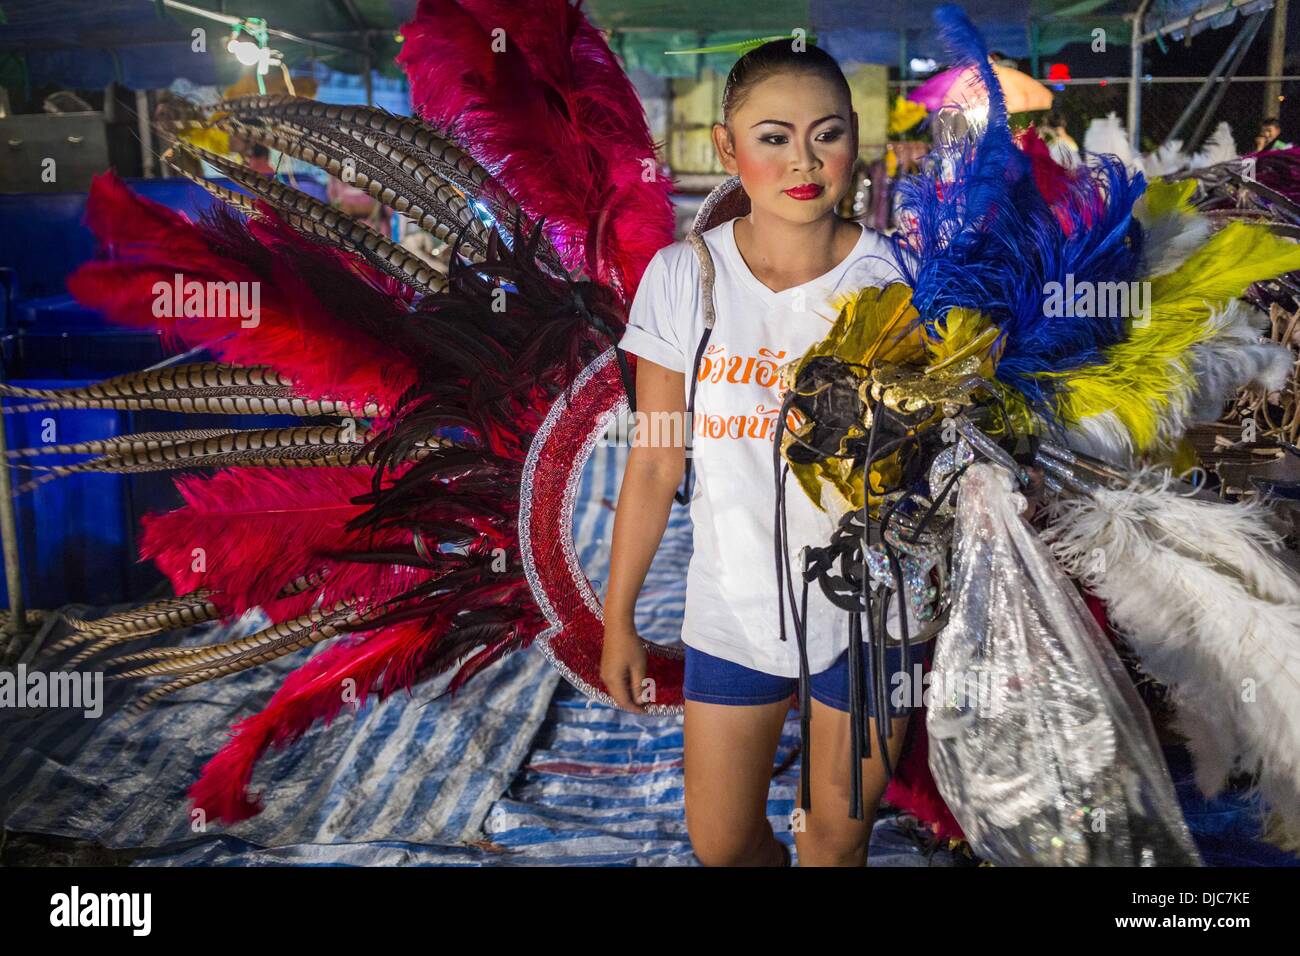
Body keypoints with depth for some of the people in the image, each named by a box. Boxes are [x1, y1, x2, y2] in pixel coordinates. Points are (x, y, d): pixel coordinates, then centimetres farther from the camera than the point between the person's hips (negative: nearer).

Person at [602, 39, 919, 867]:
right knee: (722, 844, 16)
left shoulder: (898, 279, -10)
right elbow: (655, 464, -2)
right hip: (737, 606, 1)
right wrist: (618, 618, 2)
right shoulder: (684, 277, -8)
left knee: (838, 838, 16)